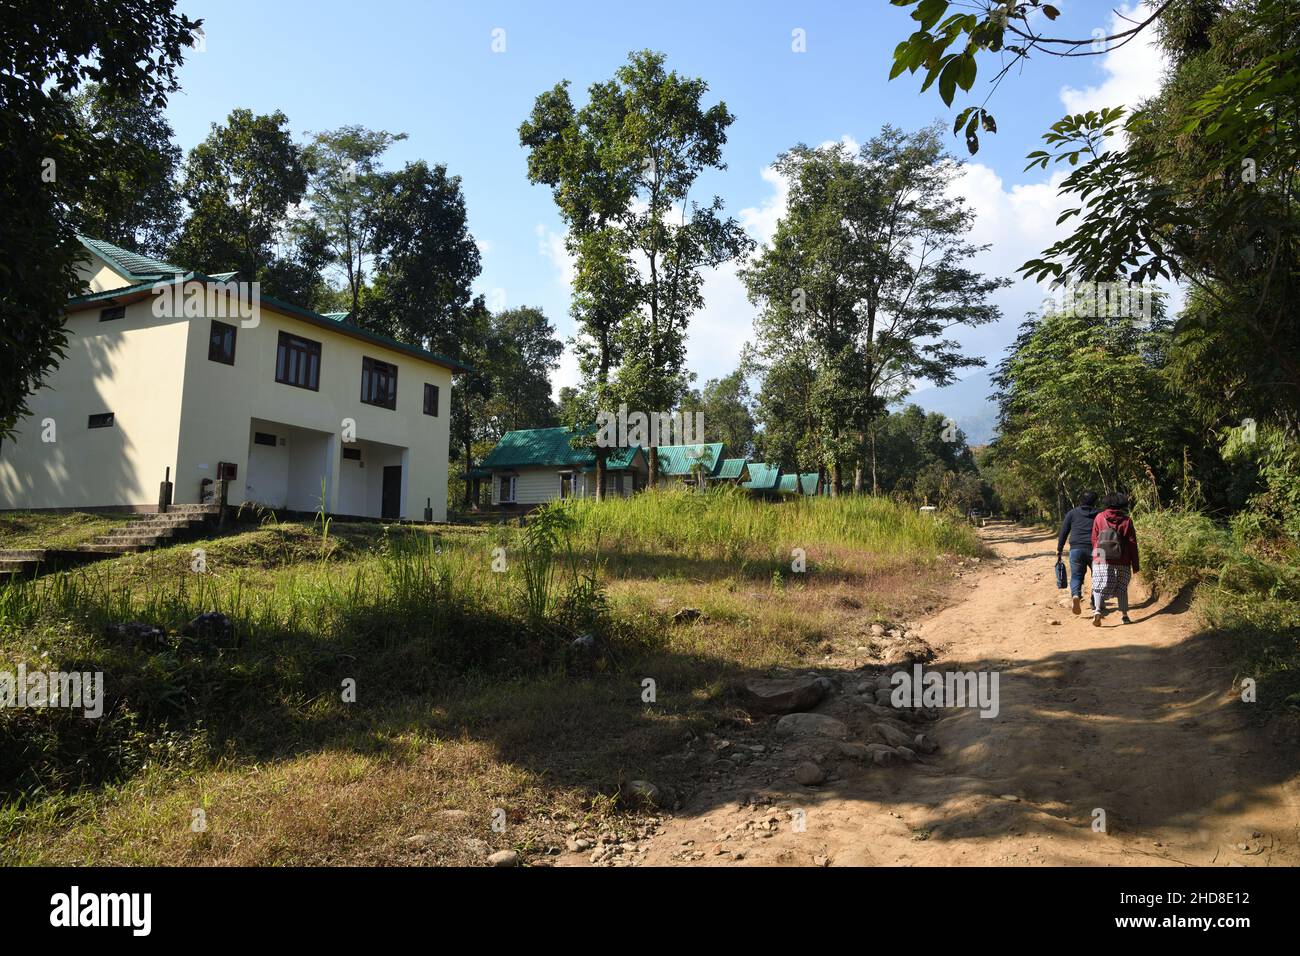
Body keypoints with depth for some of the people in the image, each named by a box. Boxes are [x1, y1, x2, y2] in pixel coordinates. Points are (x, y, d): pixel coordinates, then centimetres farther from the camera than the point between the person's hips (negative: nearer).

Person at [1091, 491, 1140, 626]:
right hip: (1122, 562, 0)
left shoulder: (1099, 518, 2)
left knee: (1099, 587, 2)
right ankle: (1124, 615, 15)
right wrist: (1135, 564, 5)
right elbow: (1132, 543, 0)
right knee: (1122, 589, 14)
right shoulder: (1127, 520, -1)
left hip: (1101, 560, 0)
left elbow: (1094, 539, 7)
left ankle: (1097, 610, -20)